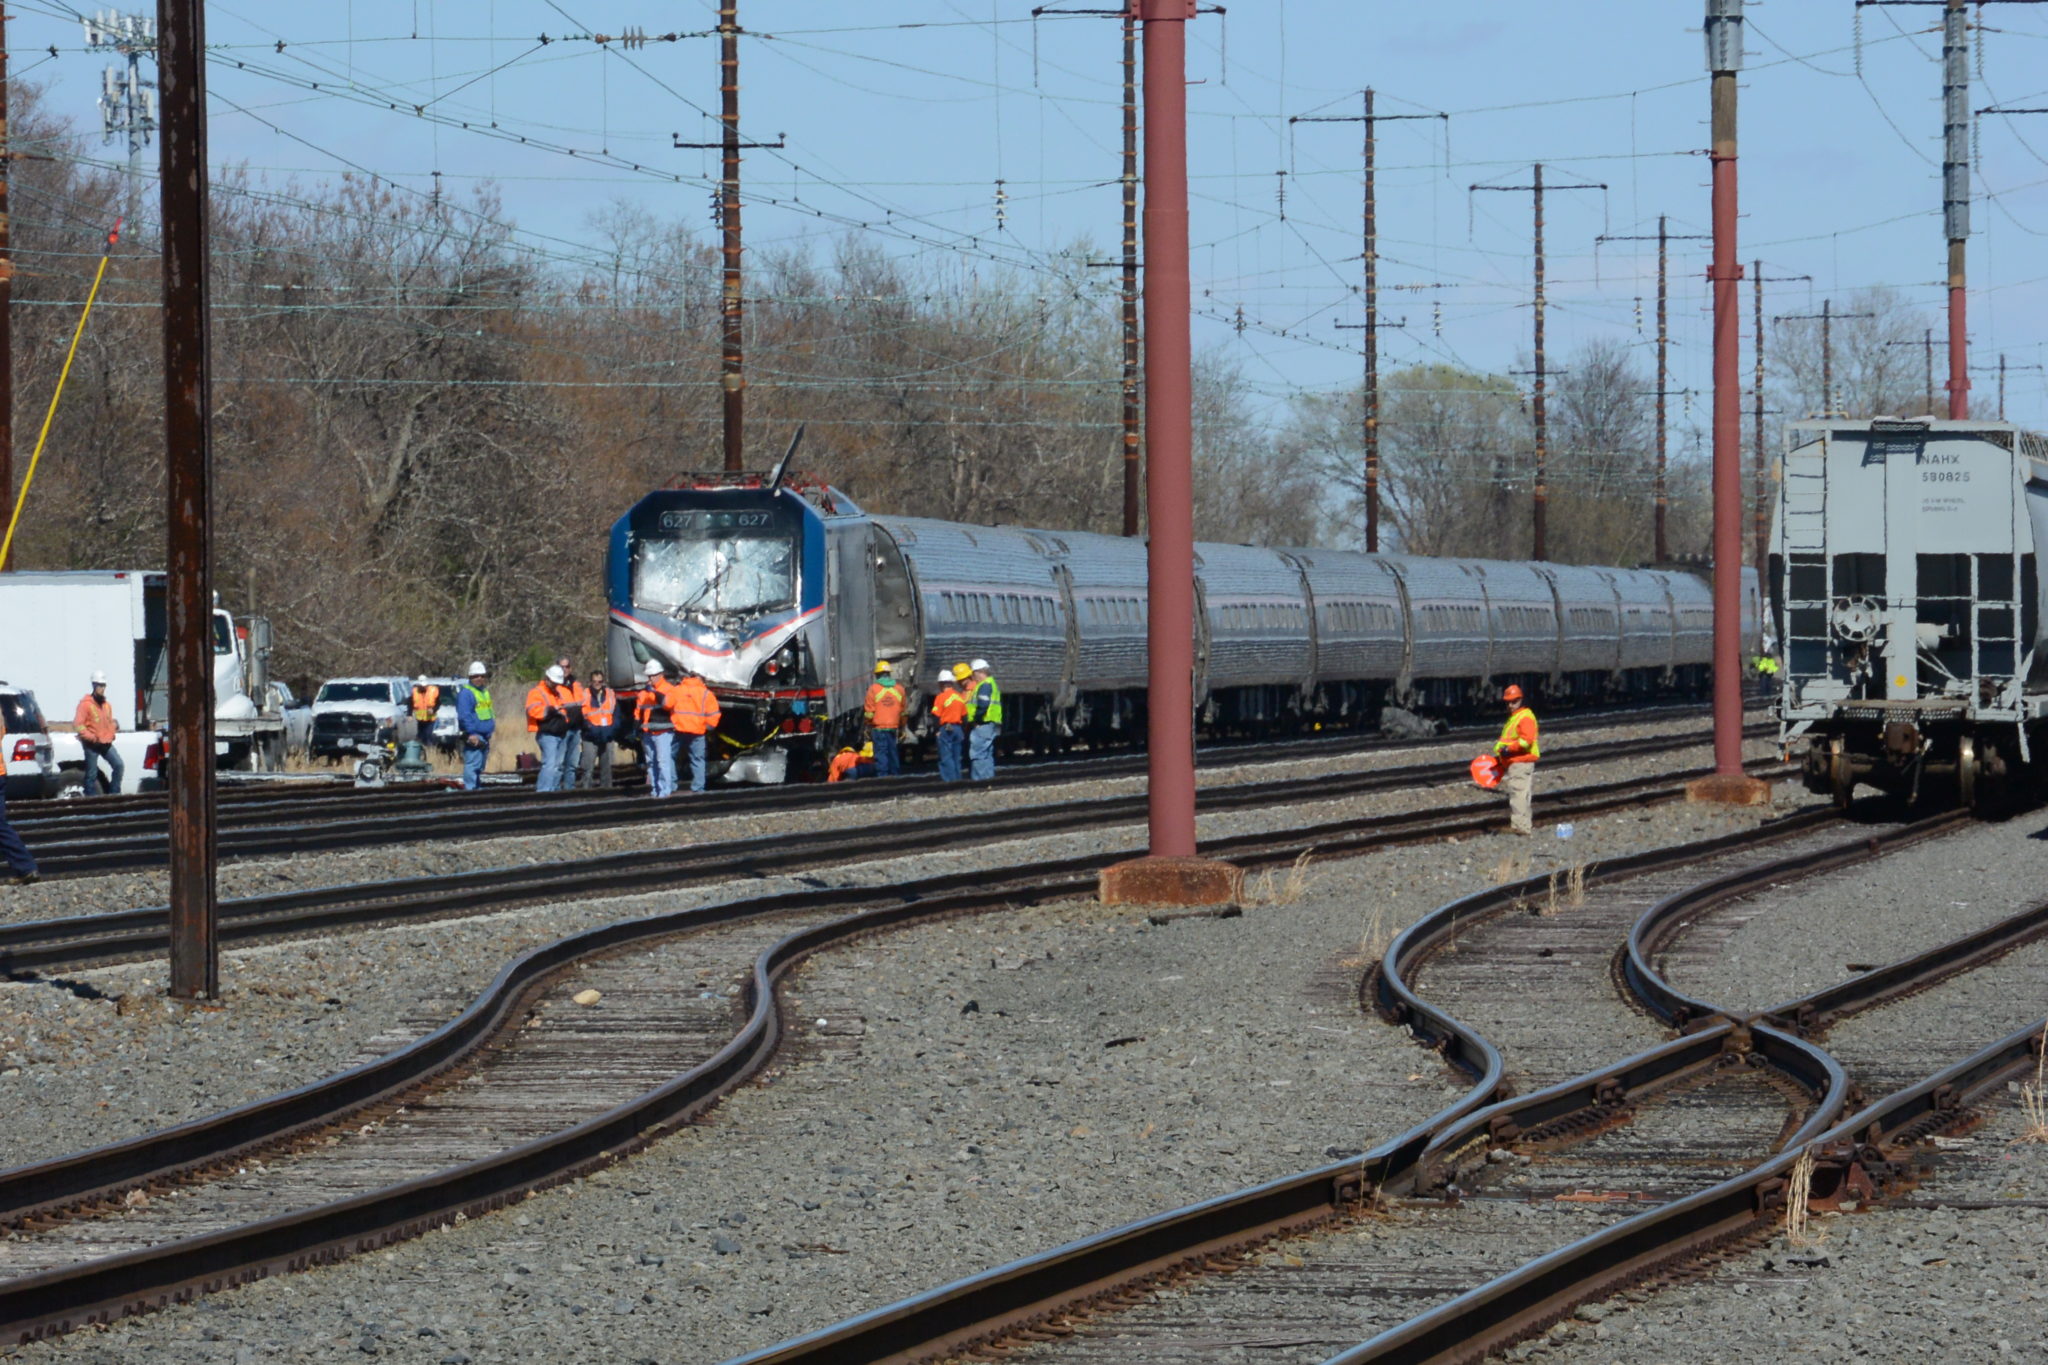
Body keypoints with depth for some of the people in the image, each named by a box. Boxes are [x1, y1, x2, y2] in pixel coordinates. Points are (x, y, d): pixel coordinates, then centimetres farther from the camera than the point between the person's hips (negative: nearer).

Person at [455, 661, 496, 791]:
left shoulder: (484, 692, 19)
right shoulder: (466, 692, -10)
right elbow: (464, 716, -18)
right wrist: (471, 733, -24)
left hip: (484, 736, 9)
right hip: (474, 735, -9)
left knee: (480, 766, 14)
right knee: (473, 764, -15)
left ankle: (477, 787, 20)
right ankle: (469, 788, -17)